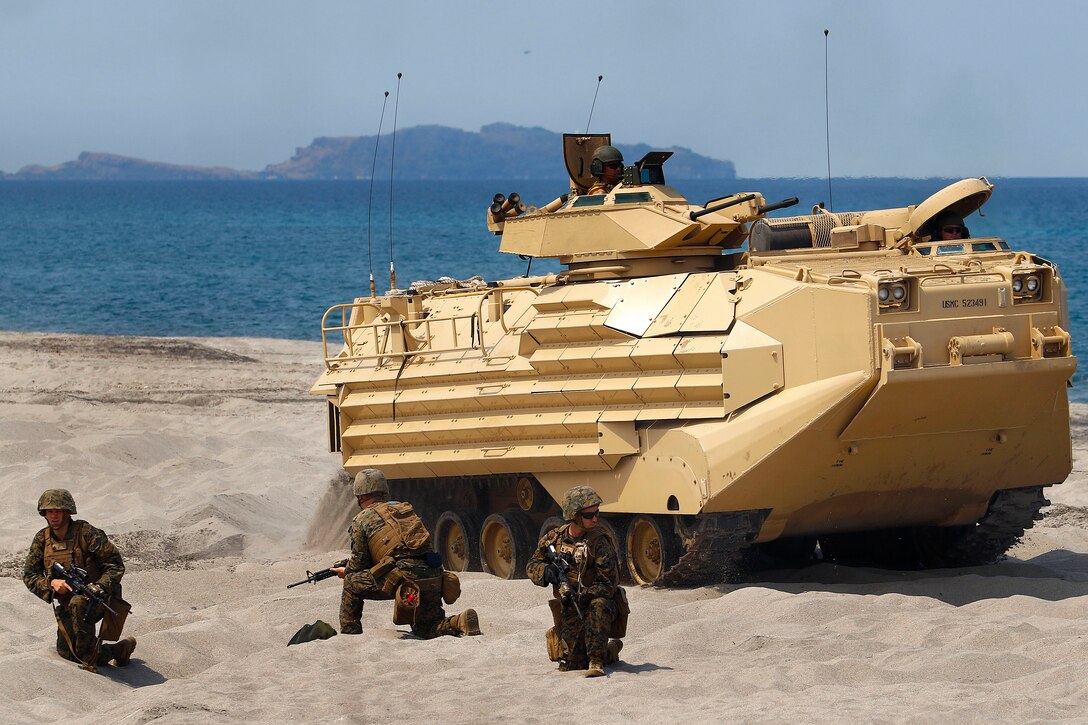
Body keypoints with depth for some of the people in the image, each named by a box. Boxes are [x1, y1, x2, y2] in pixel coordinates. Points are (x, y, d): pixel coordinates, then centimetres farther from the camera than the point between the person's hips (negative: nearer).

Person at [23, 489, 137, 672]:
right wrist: (52, 583, -19)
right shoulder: (42, 539, 2)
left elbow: (115, 565, -12)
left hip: (94, 598, -6)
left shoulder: (87, 533, -12)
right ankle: (118, 650, 16)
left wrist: (100, 586, -29)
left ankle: (89, 658, -29)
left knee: (78, 603, -39)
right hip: (64, 605, 6)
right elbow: (29, 575, 1)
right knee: (66, 652, -4)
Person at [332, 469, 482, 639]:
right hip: (434, 578, 6)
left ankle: (349, 636, 14)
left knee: (352, 583, 15)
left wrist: (346, 572, 36)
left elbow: (359, 563, 12)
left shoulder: (362, 520, 8)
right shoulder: (405, 508, 27)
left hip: (404, 579, -6)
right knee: (425, 630, 20)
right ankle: (461, 622, -7)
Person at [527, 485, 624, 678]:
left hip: (595, 600, -4)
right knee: (570, 665, -3)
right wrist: (547, 571, -16)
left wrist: (582, 596, -30)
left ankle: (596, 660, -32)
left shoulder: (599, 542, -13)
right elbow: (532, 567, 7)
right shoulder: (554, 538, 0)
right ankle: (611, 651, 27)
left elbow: (608, 584, -16)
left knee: (599, 606, -40)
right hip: (569, 611, 4)